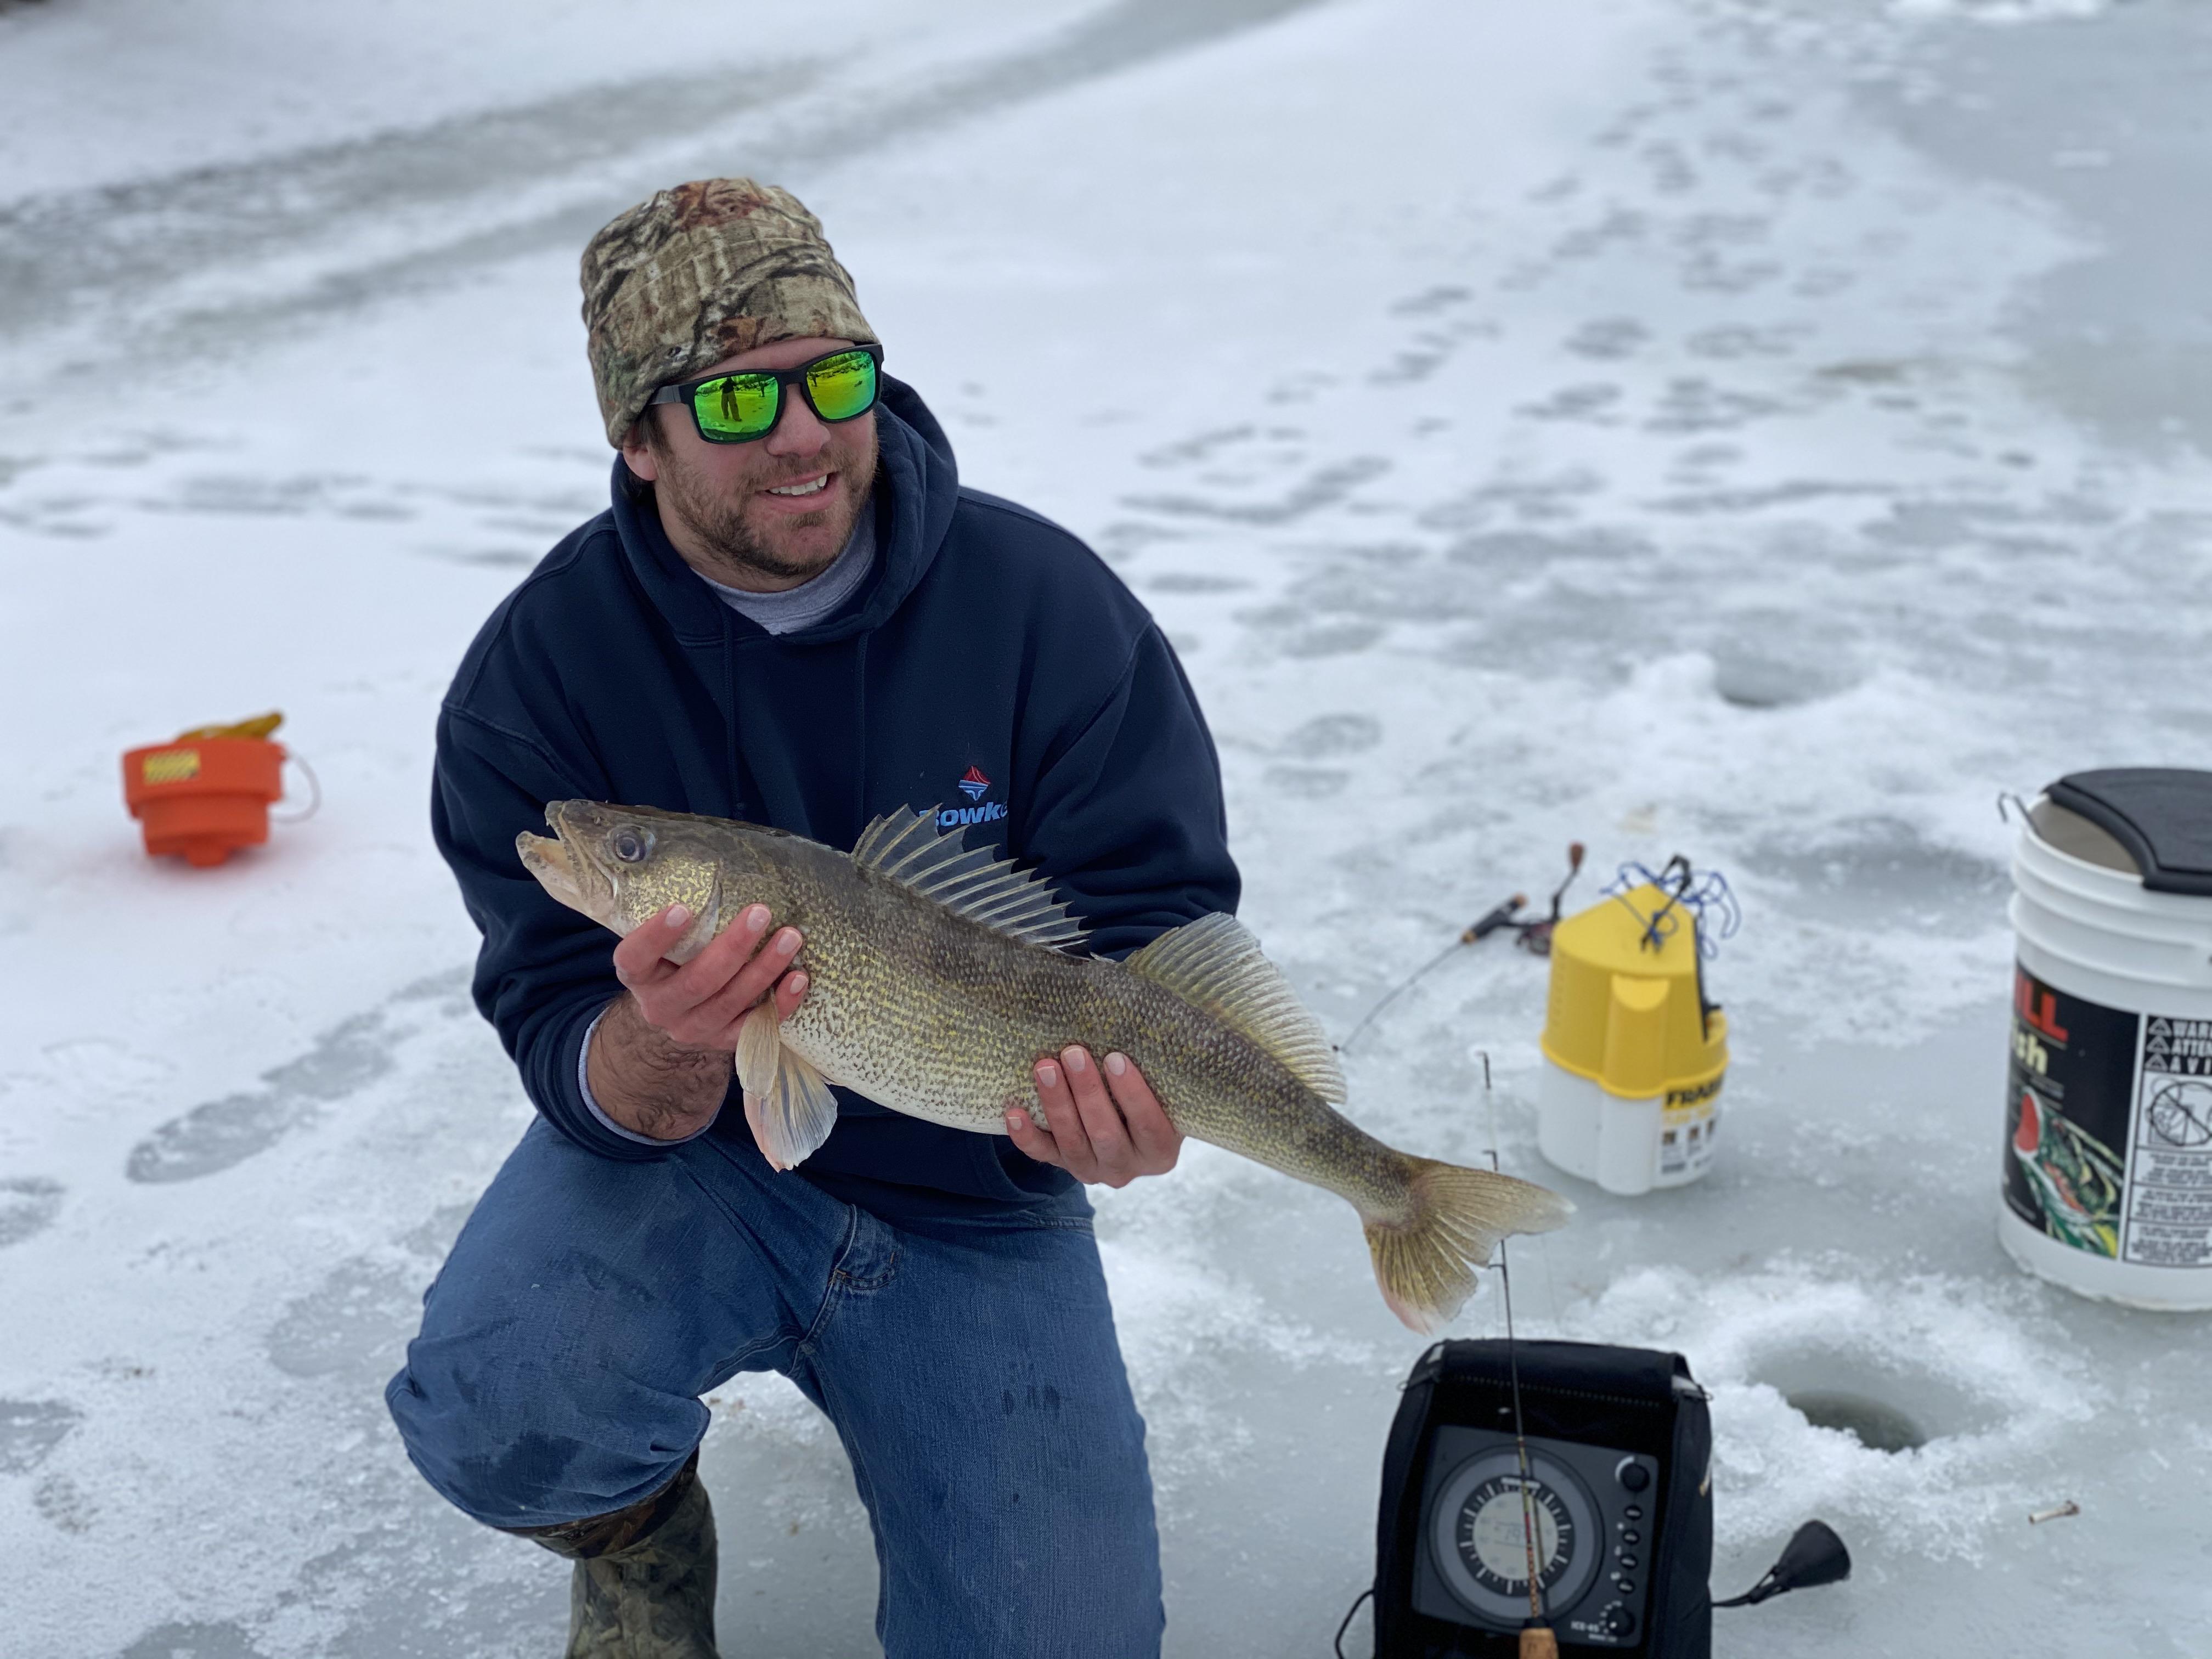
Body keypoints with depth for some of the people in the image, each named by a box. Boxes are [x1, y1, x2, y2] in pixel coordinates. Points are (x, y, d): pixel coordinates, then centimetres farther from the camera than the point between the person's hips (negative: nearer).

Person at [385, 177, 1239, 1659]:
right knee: (497, 1419, -31)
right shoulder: (540, 669, -13)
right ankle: (641, 1534, 8)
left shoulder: (1049, 605, -13)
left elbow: (1162, 916, -11)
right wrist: (662, 1055, -40)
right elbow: (572, 1053, -14)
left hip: (971, 1198, 1)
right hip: (684, 1152, 0)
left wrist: (1107, 1093, -34)